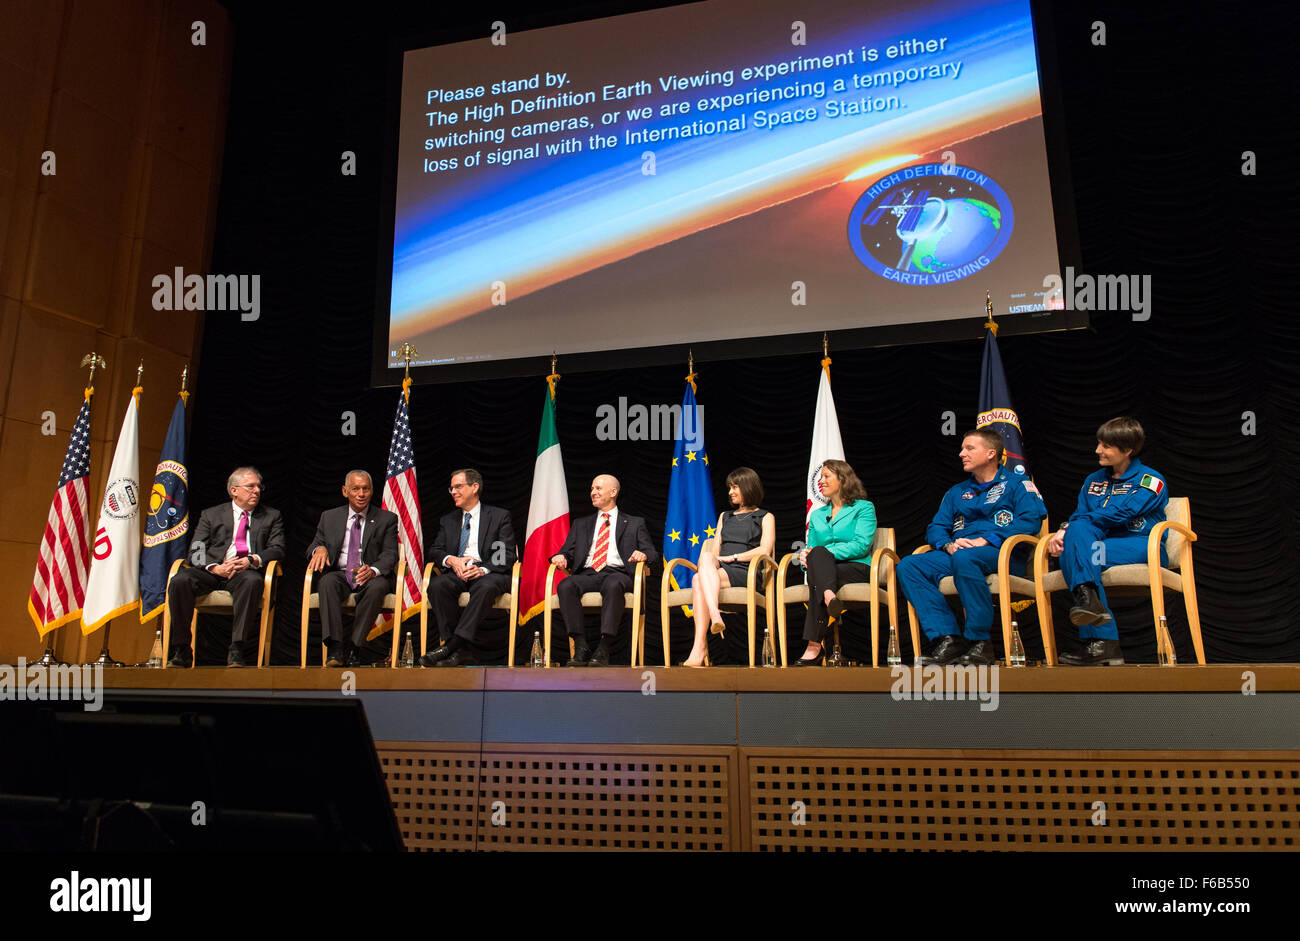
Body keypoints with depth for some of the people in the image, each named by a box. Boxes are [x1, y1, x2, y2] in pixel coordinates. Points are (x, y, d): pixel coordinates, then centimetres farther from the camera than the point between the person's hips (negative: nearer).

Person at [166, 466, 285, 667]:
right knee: (180, 581, -29)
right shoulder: (211, 515, 18)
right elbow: (196, 551, 7)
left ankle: (236, 651, -34)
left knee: (252, 581, -37)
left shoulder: (272, 517, 18)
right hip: (212, 572, 1)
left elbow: (277, 549, 6)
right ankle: (181, 649, -18)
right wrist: (216, 568, -14)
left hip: (246, 572, -1)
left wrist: (252, 560, -14)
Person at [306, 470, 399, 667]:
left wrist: (373, 570, -23)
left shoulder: (387, 519, 8)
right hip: (339, 575, 2)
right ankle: (335, 649, -36)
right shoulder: (329, 517, 16)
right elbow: (314, 545, 14)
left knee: (377, 586, -36)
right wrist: (319, 548, -13)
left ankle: (354, 647, -29)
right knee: (327, 582, -33)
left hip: (371, 576, -1)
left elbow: (389, 554, -1)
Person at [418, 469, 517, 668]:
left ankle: (451, 645, -40)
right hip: (457, 572, 3)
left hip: (488, 573, -3)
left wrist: (483, 569, -19)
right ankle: (460, 651, -32)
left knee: (486, 587, -39)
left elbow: (508, 555, 0)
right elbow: (435, 551, 14)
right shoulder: (447, 521, 23)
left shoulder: (500, 516, 10)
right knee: (437, 585, -31)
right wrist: (451, 560, -11)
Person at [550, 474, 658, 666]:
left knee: (613, 585, -39)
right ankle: (580, 646, -30)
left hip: (617, 573, -2)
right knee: (565, 586, -32)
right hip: (587, 575, 3)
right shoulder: (582, 524, 30)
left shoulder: (634, 524, 22)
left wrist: (643, 554, -13)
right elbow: (568, 551, 22)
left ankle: (603, 648, -39)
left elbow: (652, 553, 12)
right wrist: (561, 557, -3)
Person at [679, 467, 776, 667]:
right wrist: (711, 560, -3)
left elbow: (765, 550, 0)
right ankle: (715, 615, -49)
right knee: (706, 557, -34)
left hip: (745, 572, -4)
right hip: (717, 571, 4)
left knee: (698, 580, -32)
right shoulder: (725, 517, 32)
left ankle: (699, 649, -42)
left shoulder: (765, 517, 16)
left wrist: (731, 557, -8)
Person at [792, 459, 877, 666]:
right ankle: (829, 596, -58)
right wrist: (804, 555, -5)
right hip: (821, 567, 4)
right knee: (816, 554, -33)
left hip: (858, 569, -4)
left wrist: (824, 552, -15)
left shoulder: (863, 508, 9)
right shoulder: (817, 515, 27)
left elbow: (862, 545, -6)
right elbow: (810, 546, 22)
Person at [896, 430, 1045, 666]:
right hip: (956, 554, 6)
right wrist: (948, 545, -5)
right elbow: (935, 528, 20)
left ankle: (981, 642, -30)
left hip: (1003, 554, -5)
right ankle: (947, 639, -29)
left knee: (964, 558, -40)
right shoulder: (957, 493, 28)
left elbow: (1031, 520, -6)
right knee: (908, 565, -21)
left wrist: (985, 540, -16)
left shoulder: (1017, 484, 11)